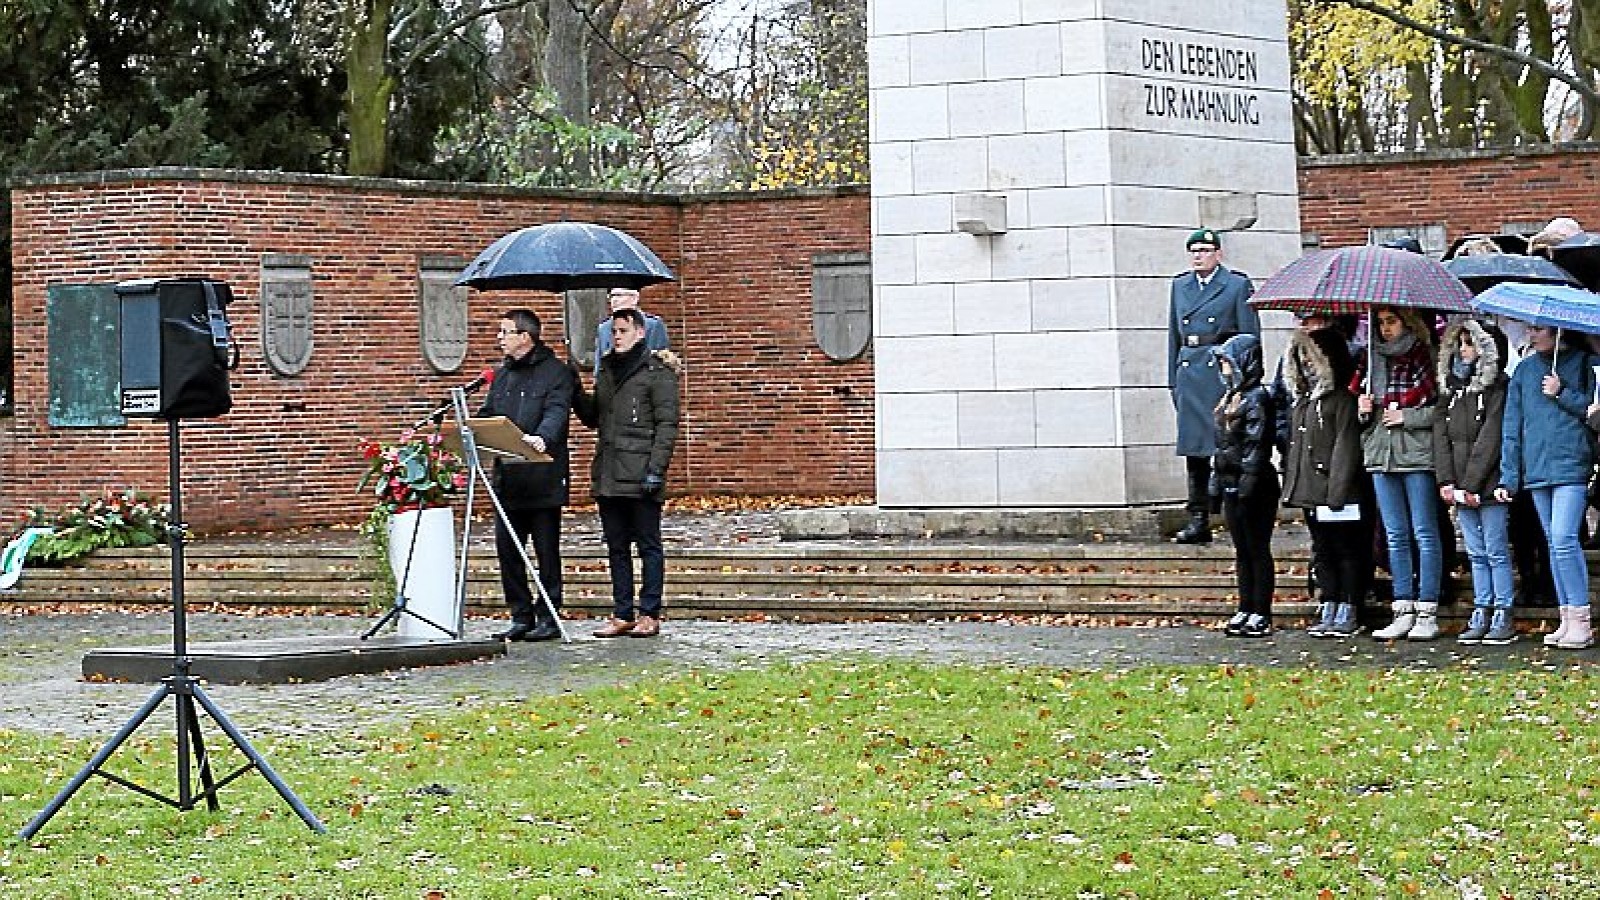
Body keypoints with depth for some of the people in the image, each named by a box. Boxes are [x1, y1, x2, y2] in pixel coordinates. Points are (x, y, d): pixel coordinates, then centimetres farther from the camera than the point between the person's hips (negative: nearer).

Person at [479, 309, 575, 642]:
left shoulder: (555, 372, -5)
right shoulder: (502, 375, 18)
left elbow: (557, 412, -19)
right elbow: (487, 415, 17)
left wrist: (542, 438, -37)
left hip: (543, 477, -7)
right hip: (507, 477, 7)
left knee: (546, 549, 0)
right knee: (507, 547, 5)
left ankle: (548, 618, 6)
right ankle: (521, 617, 13)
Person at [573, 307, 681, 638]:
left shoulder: (657, 371, -4)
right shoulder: (607, 370, 18)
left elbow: (667, 424, -9)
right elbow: (592, 417, 23)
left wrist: (656, 470, -17)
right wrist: (575, 390, 6)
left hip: (640, 474, -7)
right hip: (608, 475, 7)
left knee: (648, 545, -1)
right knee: (617, 547, 9)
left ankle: (649, 615, 2)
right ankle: (622, 614, 14)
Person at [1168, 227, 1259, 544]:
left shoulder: (1237, 285, 1)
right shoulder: (1180, 286, 16)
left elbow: (1250, 336, -1)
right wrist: (1173, 381, 13)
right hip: (1189, 373, 5)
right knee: (1193, 448, 4)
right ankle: (1198, 521, 8)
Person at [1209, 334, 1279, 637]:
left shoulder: (1257, 397, -11)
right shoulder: (1229, 397, 15)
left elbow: (1257, 445, -16)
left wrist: (1247, 483, -21)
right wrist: (1216, 484, 17)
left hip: (1253, 486, -9)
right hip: (1232, 484, 9)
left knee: (1257, 550, -3)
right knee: (1242, 551, 12)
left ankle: (1261, 615, 0)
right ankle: (1245, 610, 17)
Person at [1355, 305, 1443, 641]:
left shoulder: (1427, 358, -3)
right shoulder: (1372, 360, 14)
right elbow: (1359, 406, 24)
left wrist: (1407, 417, -12)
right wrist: (1363, 410, 2)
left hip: (1417, 454, -6)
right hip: (1381, 455, 6)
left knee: (1424, 533, -3)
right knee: (1395, 536, 7)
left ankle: (1427, 613, -1)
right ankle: (1403, 611, 11)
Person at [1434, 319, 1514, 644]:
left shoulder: (1497, 386, -6)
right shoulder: (1451, 387, 14)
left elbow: (1490, 437, -12)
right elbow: (1441, 433, 8)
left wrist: (1472, 483, -15)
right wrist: (1446, 479, -3)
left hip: (1488, 484, -6)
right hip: (1460, 488, 6)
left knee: (1496, 552, -2)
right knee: (1476, 553, 10)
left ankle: (1503, 619, 0)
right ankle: (1481, 616, 13)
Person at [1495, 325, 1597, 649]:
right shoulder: (1524, 370, 14)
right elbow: (1511, 427, 12)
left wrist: (1561, 394, -9)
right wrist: (1508, 477, 8)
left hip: (1571, 465, -5)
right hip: (1536, 470, 5)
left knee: (1563, 539, -15)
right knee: (1554, 543, 7)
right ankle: (1567, 618, 11)